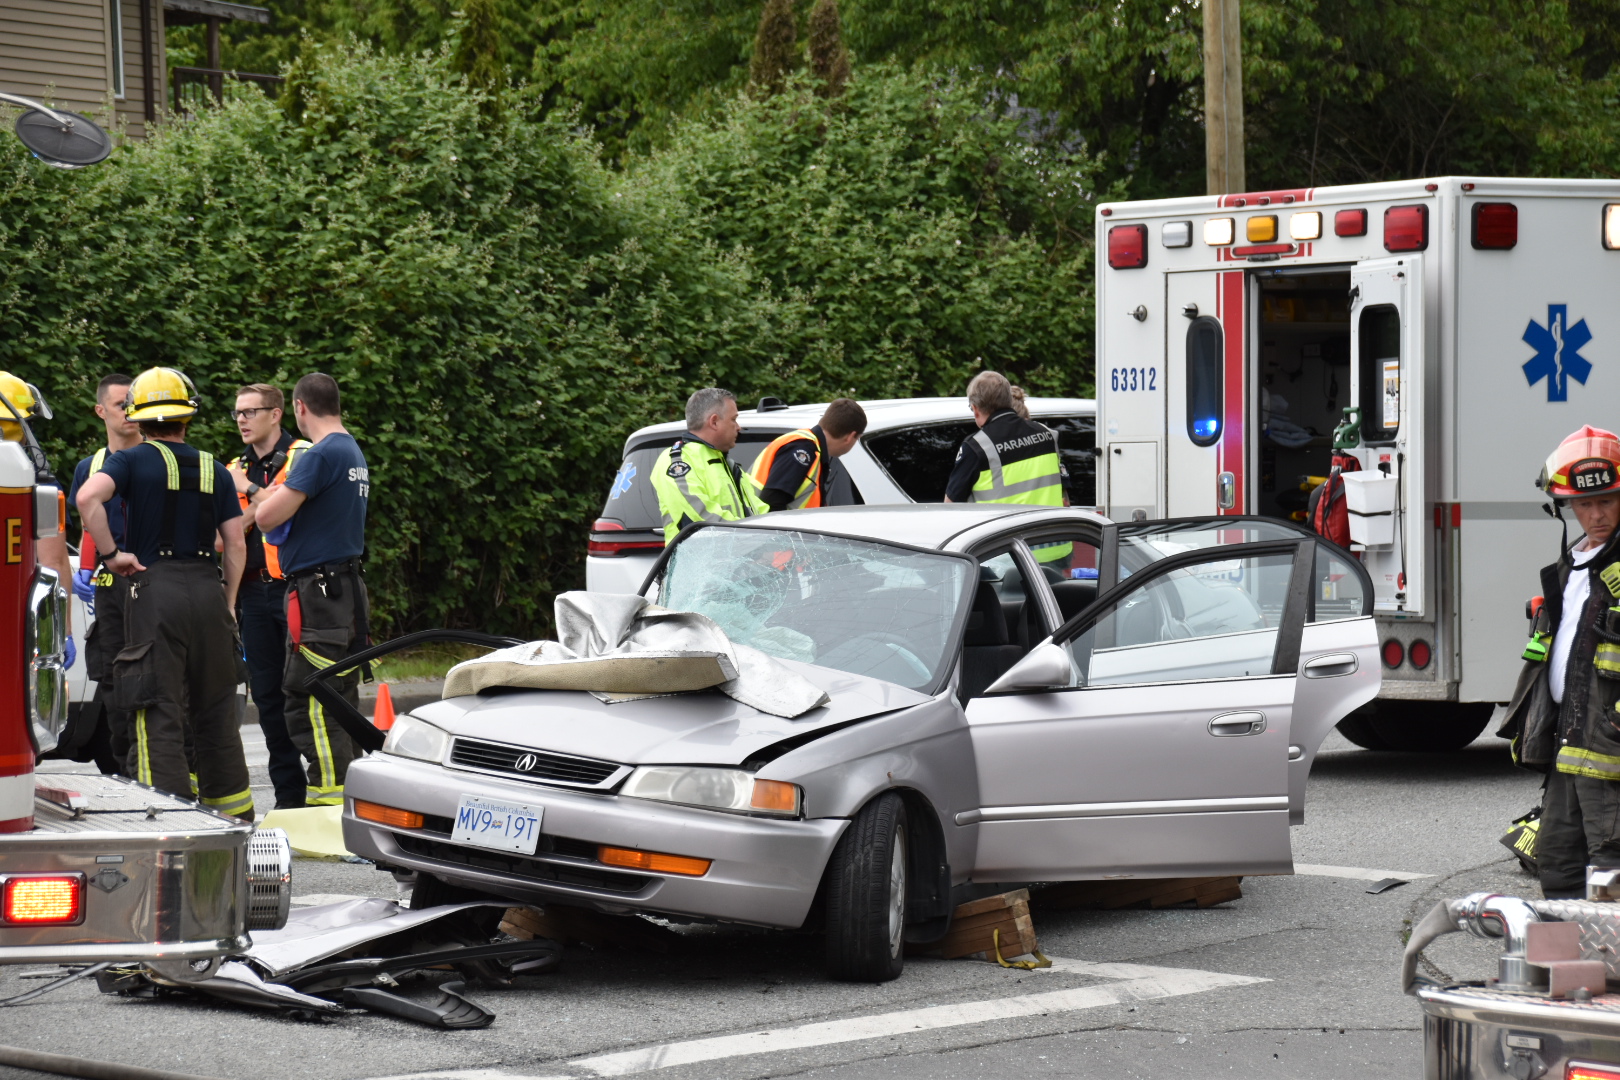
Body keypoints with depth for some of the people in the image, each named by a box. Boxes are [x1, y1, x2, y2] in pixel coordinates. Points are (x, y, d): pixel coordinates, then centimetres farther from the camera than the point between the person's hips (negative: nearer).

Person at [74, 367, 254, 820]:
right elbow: (235, 545, 9)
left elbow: (89, 497, -19)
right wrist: (228, 605, 17)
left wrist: (112, 554, -9)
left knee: (159, 713, -4)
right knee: (216, 710, 15)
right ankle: (234, 814, 21)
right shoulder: (214, 470, 12)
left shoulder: (132, 460, 0)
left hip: (154, 589, -4)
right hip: (208, 590, 4)